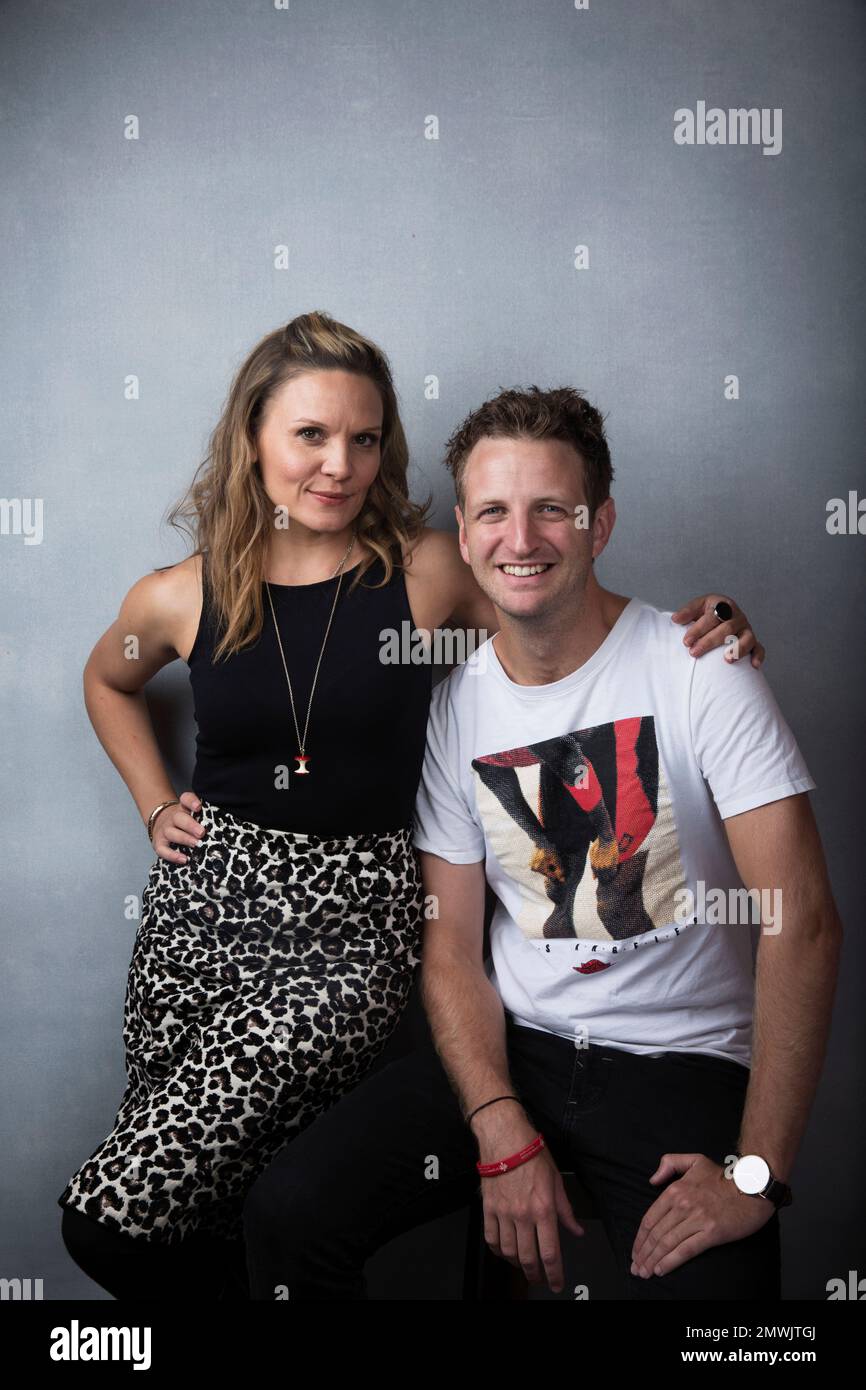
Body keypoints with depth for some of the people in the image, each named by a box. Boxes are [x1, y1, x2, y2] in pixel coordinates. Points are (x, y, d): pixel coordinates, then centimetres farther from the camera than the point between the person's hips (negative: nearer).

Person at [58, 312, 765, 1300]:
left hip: (351, 929, -3)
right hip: (204, 903, 4)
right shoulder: (180, 598, 2)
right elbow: (106, 682, 24)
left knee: (112, 1216, -14)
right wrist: (155, 803, 13)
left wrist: (696, 637, -9)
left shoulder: (428, 570, -4)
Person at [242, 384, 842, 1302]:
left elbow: (802, 923, -15)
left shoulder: (700, 670, -11)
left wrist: (757, 1173, -18)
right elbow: (451, 948, 3)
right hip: (513, 1048, 3)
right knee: (287, 1212, -12)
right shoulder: (454, 707, 1)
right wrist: (506, 1139, -11)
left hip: (685, 1065, -2)